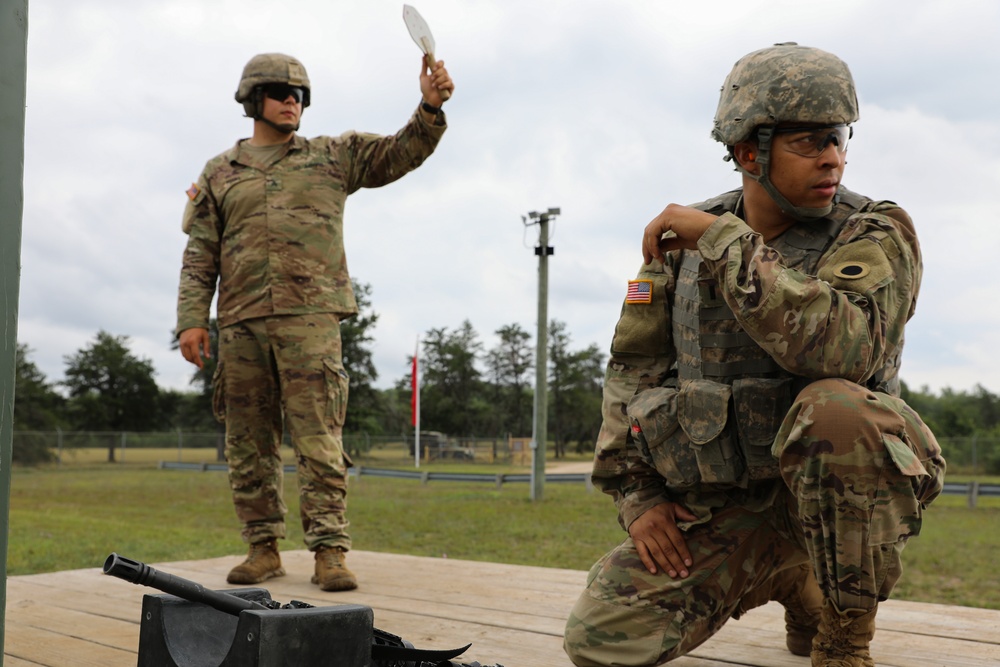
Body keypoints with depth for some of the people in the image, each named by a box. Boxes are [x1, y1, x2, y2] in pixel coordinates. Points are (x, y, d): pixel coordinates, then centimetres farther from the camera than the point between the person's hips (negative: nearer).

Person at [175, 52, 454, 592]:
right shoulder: (220, 173, 16)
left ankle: (329, 551, -7)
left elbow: (401, 152, 4)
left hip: (310, 317, -2)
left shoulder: (333, 156, 13)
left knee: (319, 439, -9)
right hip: (241, 324, 3)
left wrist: (430, 107, -14)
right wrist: (192, 319, 1)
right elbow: (200, 254, 11)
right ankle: (263, 549, 15)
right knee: (248, 444, 5)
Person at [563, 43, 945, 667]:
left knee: (833, 408, -37)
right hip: (721, 504, 4)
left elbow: (838, 348, -32)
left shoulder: (878, 236, -11)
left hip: (841, 477, -4)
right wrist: (638, 495, -1)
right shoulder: (683, 241, 3)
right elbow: (632, 370, 8)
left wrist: (726, 243, -29)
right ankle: (791, 582, 17)